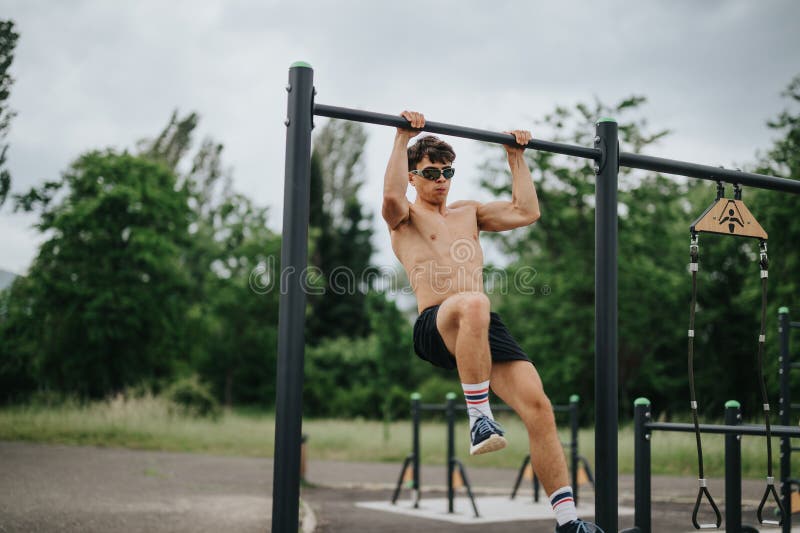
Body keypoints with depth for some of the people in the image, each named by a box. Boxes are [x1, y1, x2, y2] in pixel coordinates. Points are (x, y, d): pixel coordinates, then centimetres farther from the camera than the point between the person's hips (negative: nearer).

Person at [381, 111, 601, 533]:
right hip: (436, 325, -5)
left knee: (538, 405, -14)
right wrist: (403, 139, -8)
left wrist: (516, 158, 26)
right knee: (473, 304, -43)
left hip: (483, 325, 5)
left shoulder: (468, 212, 29)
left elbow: (527, 212, 25)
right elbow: (392, 196, -12)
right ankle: (479, 419, -33)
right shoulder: (405, 218, 12)